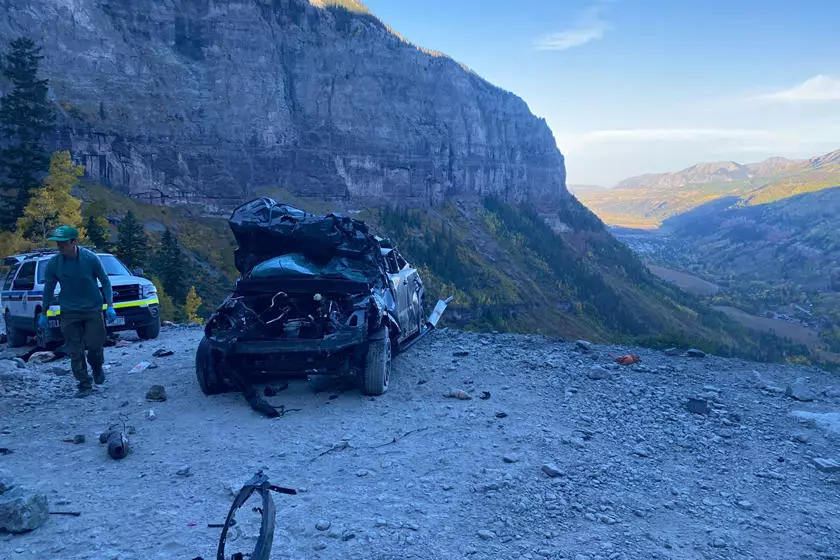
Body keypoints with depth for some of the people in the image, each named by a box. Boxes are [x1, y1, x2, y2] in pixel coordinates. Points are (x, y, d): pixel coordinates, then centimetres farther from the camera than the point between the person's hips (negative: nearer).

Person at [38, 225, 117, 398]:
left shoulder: (90, 258, -12)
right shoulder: (53, 264, -6)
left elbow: (105, 282, -3)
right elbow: (48, 289, 7)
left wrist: (110, 306, -8)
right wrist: (43, 313, 11)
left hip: (93, 309, -2)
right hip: (69, 312, 2)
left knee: (95, 345, -3)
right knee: (75, 352, 1)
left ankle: (97, 369, 29)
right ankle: (84, 385, 12)